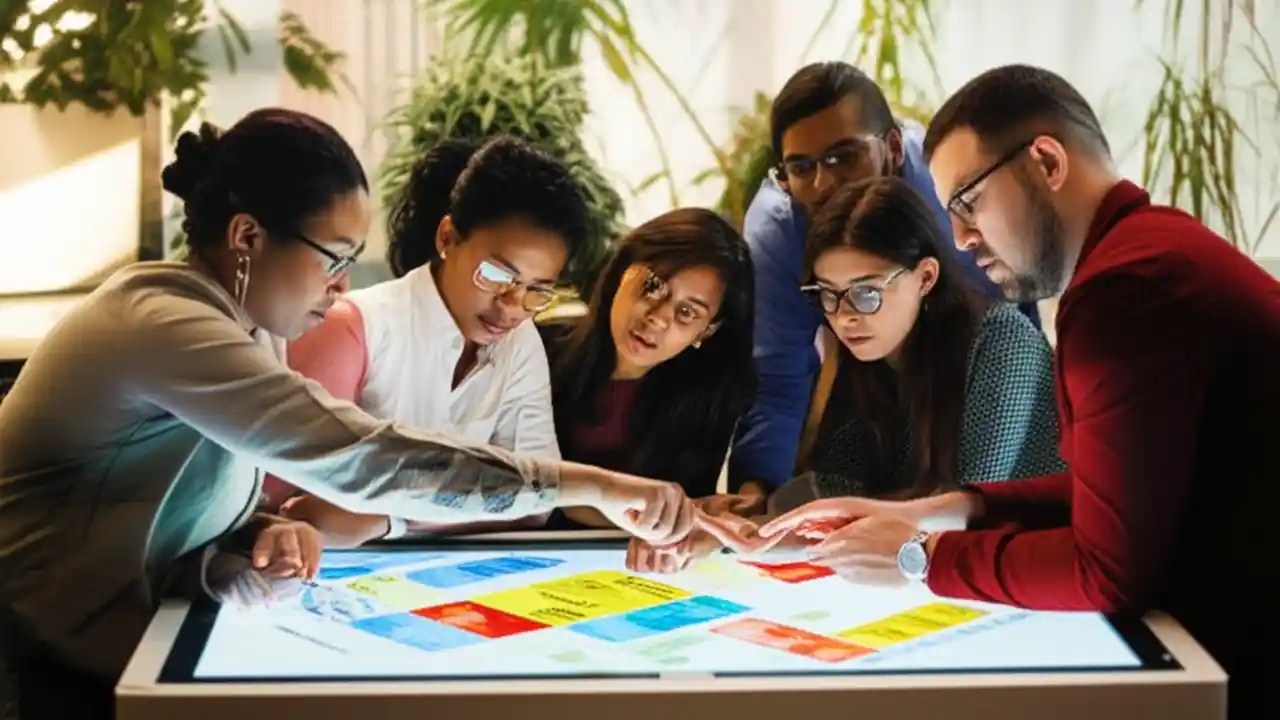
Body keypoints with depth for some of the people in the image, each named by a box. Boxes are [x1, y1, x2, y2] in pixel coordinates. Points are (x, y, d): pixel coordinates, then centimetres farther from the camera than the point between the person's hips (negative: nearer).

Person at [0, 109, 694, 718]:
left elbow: (193, 525, 7)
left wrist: (259, 543, -17)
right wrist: (588, 484, -30)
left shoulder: (246, 325, 5)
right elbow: (360, 458, -33)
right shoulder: (168, 327, -26)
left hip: (128, 645, 8)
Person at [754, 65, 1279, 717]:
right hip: (1226, 627, 9)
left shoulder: (1126, 284, -21)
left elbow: (1108, 572, -22)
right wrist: (945, 510, 6)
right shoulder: (1151, 245, 12)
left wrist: (921, 553, -8)